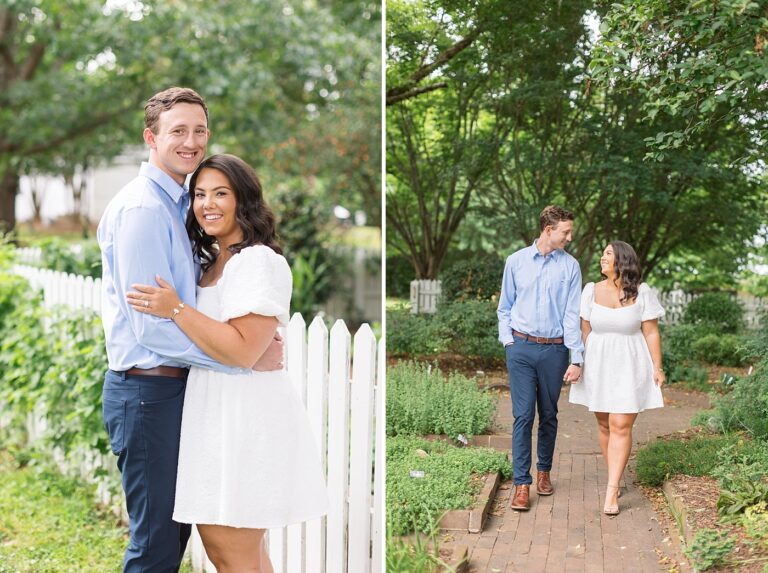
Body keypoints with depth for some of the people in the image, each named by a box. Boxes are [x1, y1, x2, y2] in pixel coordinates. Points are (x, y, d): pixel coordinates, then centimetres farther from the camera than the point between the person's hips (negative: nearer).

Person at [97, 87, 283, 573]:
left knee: (174, 531, 18)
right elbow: (151, 325, -22)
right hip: (147, 390, -10)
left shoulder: (177, 206, 14)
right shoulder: (141, 209, -15)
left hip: (173, 386, 10)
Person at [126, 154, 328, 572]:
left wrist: (176, 309, -19)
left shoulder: (258, 260, -13)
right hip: (216, 413, 9)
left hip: (244, 417, -9)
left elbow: (243, 350, -21)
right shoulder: (211, 263, 16)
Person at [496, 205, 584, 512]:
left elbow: (572, 314, -1)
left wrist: (576, 358, -5)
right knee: (523, 415, -4)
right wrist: (508, 340, 0)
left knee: (549, 415, 11)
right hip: (521, 348, -1)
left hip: (554, 349, 1)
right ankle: (521, 483, 0)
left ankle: (544, 471, 29)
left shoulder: (570, 266, 1)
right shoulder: (516, 261, 2)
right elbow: (505, 307, 10)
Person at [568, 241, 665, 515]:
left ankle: (611, 491, -7)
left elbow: (651, 332, -3)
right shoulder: (592, 290, 1)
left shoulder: (641, 293, -5)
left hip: (629, 366, -3)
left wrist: (657, 367, -5)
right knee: (604, 424, 9)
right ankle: (615, 477, 27)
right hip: (598, 365, 3)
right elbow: (584, 330, 4)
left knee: (621, 426, -8)